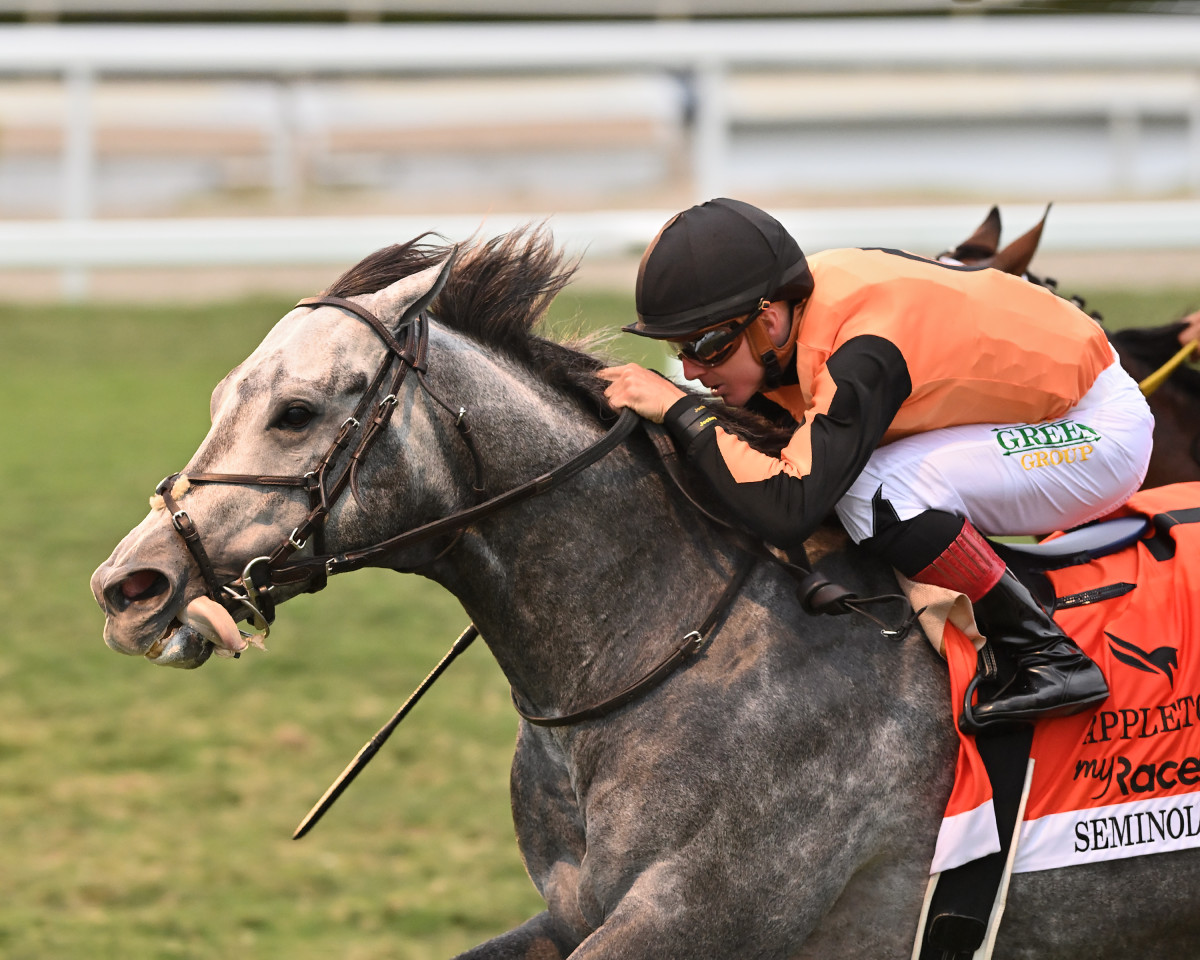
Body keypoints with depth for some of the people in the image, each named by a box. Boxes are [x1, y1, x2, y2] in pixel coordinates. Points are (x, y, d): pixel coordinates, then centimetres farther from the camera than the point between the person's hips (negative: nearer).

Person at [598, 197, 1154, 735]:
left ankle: (1053, 661, -19)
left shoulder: (863, 354, -33)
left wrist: (677, 410, -32)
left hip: (1099, 431, -10)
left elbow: (787, 510, -41)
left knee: (878, 490, -27)